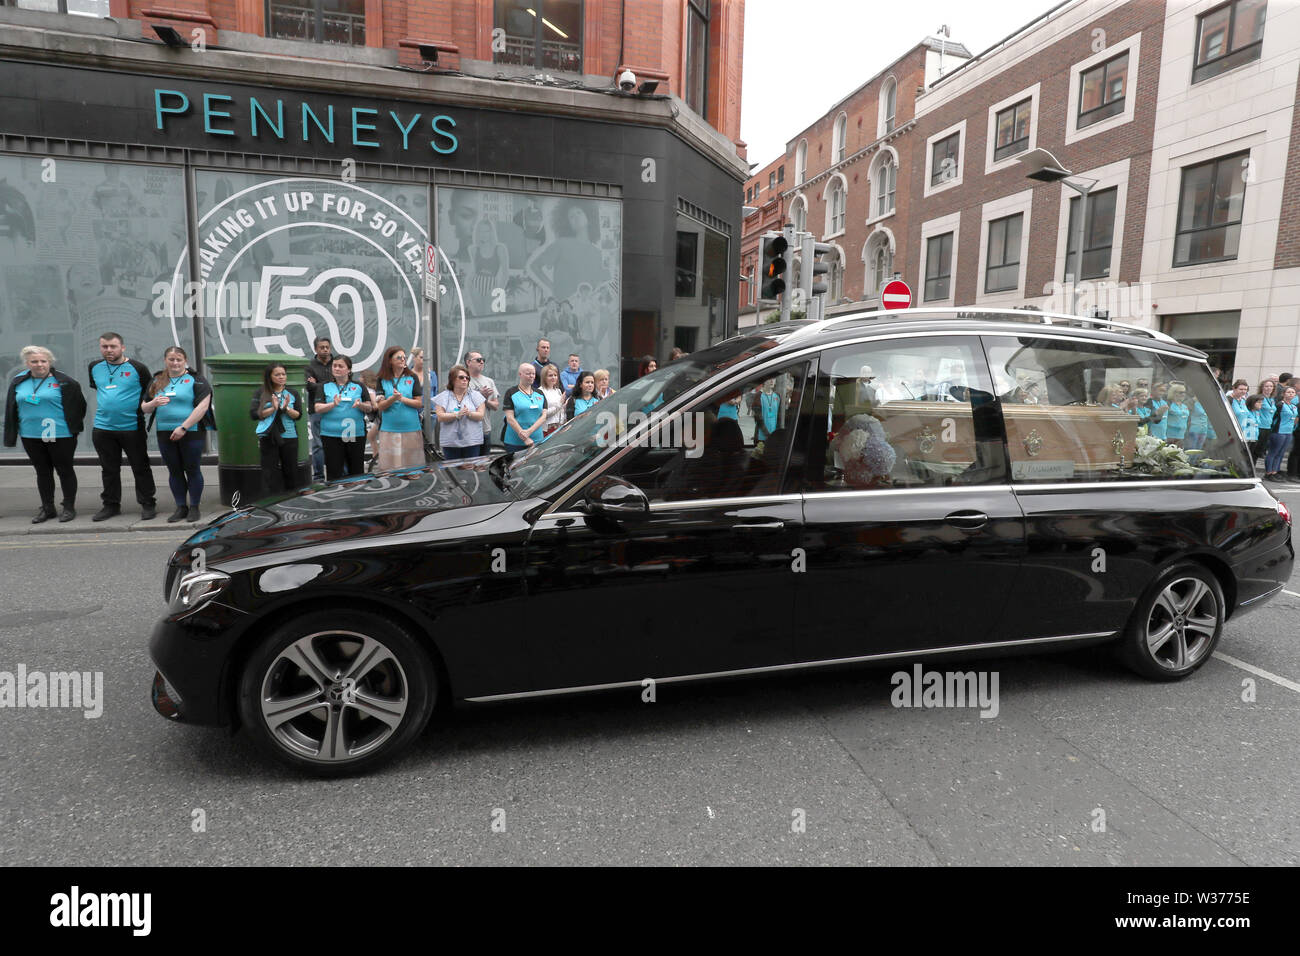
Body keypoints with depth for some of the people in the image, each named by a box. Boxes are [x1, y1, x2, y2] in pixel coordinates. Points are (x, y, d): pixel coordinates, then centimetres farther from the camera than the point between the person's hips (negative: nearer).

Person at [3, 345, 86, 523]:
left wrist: (74, 428, -7)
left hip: (60, 435, -5)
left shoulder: (64, 382, -6)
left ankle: (69, 507, 14)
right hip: (31, 436, 5)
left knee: (64, 470, 4)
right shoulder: (18, 382, 8)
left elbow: (76, 406, -4)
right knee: (42, 472, 12)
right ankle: (47, 508, 20)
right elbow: (11, 410, 14)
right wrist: (12, 435, 10)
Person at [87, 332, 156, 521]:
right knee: (109, 469, 12)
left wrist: (143, 407, -1)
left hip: (132, 427, -4)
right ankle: (111, 504, 22)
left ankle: (148, 504, 12)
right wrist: (106, 404, 18)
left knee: (140, 468, 3)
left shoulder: (137, 368, -5)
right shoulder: (94, 368, 8)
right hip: (103, 428, 4)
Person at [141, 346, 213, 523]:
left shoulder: (195, 380, -3)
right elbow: (144, 407, 16)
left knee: (192, 470, 0)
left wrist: (183, 427, -17)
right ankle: (181, 507, 17)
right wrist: (154, 403, -8)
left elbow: (203, 406, -14)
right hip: (165, 434, 5)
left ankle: (194, 507, 10)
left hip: (191, 433, -5)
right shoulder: (157, 381, 13)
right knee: (174, 471, 9)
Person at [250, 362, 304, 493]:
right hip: (268, 437, -1)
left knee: (291, 470, 5)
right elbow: (254, 414, -4)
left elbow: (298, 415, 1)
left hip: (289, 436, 1)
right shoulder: (261, 393, 4)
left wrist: (286, 408, -16)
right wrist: (273, 409, -14)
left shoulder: (293, 394, 7)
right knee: (270, 471, 0)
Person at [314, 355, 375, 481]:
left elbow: (369, 408, 6)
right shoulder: (324, 387, 10)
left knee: (357, 471, 5)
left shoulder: (359, 387, 10)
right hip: (331, 435, 0)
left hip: (356, 434, 1)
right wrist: (333, 404, -18)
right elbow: (317, 409, 0)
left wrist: (360, 405, -15)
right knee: (334, 472, 0)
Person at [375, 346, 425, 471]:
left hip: (411, 429, 0)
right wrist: (392, 399, -18)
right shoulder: (382, 380, 6)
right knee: (390, 465, -1)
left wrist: (402, 398, -12)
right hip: (389, 430, 0)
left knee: (412, 465, 1)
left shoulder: (412, 377, 5)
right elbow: (380, 406, 0)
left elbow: (419, 403, 2)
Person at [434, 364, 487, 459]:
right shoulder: (443, 396, 7)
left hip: (472, 442, 0)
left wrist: (469, 413, -20)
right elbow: (440, 417, -5)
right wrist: (457, 414, -19)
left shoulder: (475, 395, 8)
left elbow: (481, 415, 0)